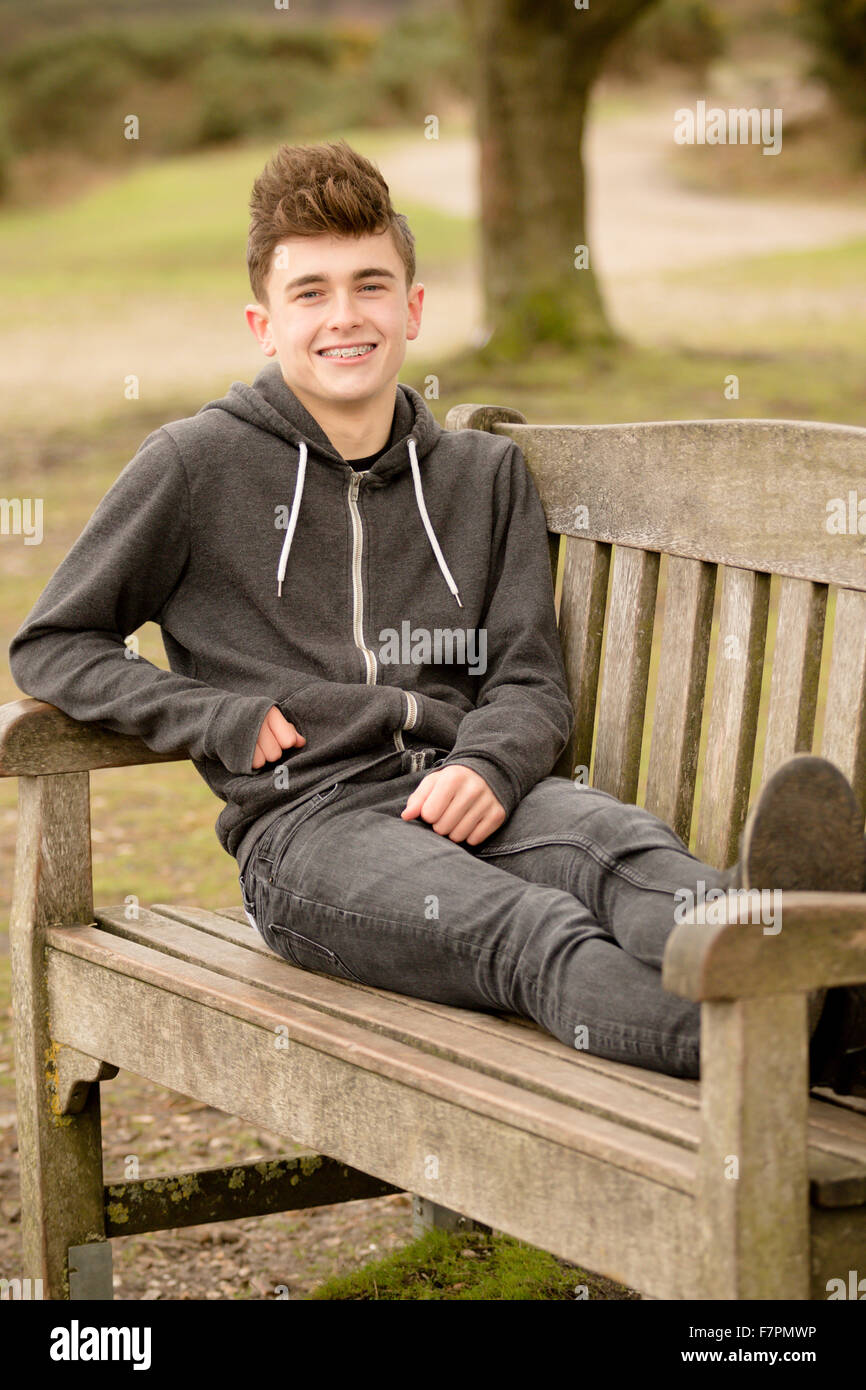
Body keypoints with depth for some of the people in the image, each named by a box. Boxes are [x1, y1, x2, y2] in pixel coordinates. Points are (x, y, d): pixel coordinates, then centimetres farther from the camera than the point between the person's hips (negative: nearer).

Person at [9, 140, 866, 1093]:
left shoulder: (487, 473, 23)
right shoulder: (198, 467, 10)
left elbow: (531, 684, 16)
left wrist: (488, 766, -9)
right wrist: (224, 721, -2)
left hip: (464, 791, 4)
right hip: (305, 824, -4)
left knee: (624, 847, -34)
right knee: (525, 927, -37)